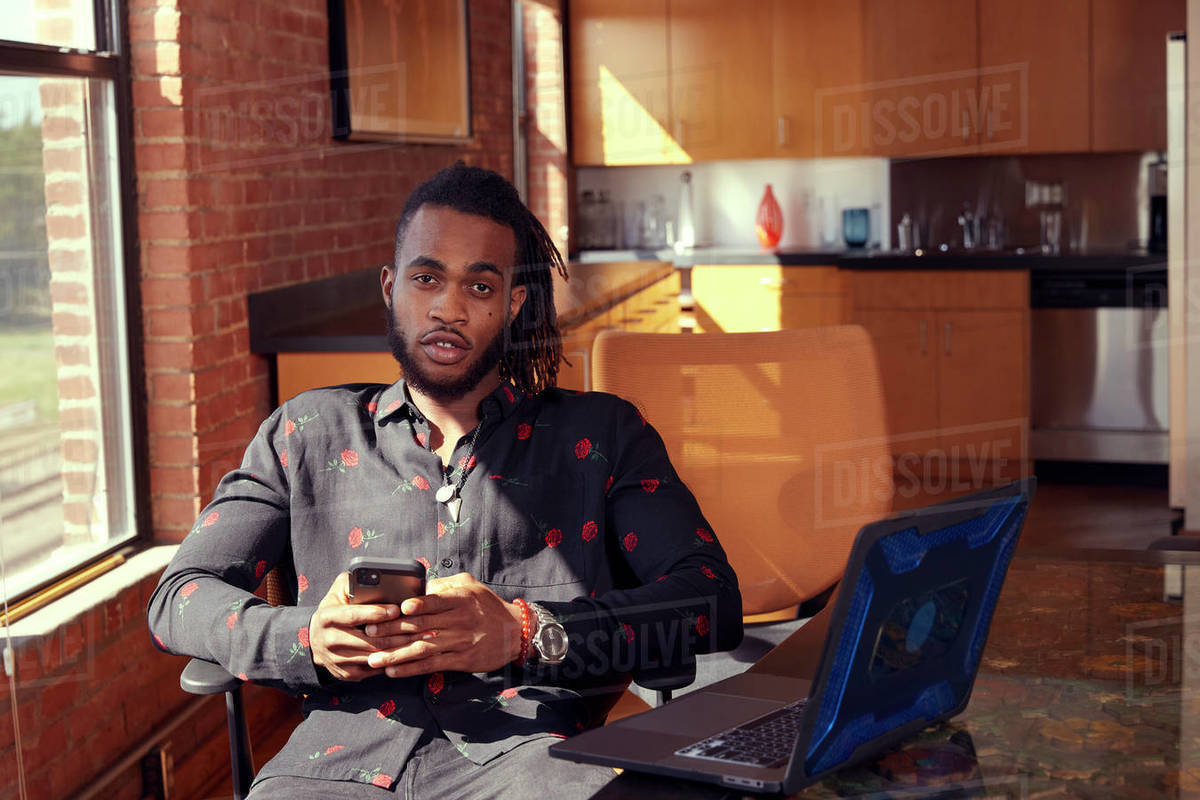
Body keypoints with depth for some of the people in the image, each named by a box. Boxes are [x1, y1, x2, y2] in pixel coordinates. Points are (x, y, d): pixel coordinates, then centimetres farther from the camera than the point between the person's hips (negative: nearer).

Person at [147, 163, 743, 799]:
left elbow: (712, 602, 6)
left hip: (529, 746, 0)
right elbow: (179, 598, 17)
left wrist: (526, 633, -11)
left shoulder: (601, 435, 19)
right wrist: (309, 640, -6)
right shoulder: (310, 432, 24)